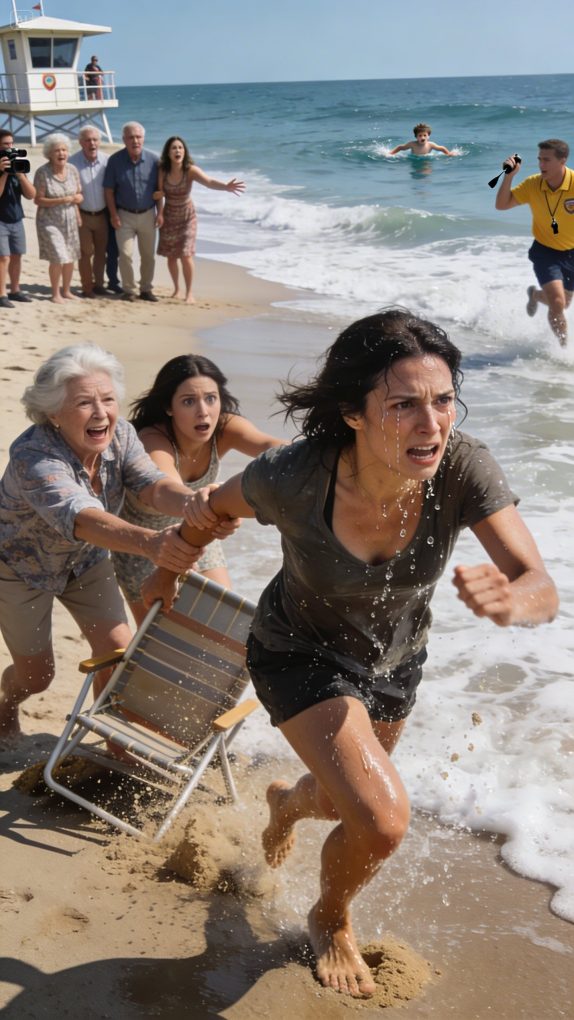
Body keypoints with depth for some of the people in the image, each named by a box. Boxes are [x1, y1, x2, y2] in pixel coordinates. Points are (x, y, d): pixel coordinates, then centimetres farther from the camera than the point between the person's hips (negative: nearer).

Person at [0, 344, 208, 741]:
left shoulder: (119, 434, -22)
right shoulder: (33, 458, -39)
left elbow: (153, 485, -37)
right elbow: (80, 518, -56)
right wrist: (150, 542, -75)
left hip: (86, 560, 4)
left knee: (118, 649, -7)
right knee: (35, 675, 6)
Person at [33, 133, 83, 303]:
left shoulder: (72, 170, 0)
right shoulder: (42, 173, -15)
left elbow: (78, 194, 14)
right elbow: (38, 200, -16)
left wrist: (78, 197, -7)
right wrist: (63, 200, -22)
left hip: (70, 220, 5)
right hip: (49, 221, -5)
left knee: (70, 257, 9)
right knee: (58, 258, -11)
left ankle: (66, 290, 27)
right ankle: (55, 293, 7)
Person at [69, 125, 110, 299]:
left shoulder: (106, 160, -6)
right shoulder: (73, 162, -15)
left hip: (102, 214, 3)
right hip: (82, 214, -3)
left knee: (101, 251, 11)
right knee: (86, 252, 1)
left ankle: (98, 284, 24)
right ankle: (87, 287, 9)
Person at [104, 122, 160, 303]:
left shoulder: (153, 159, -6)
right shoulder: (115, 160, -9)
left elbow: (158, 189, 2)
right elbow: (109, 190, -4)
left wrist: (160, 213, 0)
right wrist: (113, 215, -8)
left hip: (147, 214, 2)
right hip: (124, 215, -2)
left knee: (148, 255, 9)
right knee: (125, 254, -7)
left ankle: (146, 289, 22)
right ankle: (128, 290, 5)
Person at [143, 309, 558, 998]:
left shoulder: (463, 467, -32)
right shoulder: (291, 478, -34)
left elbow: (542, 590, -35)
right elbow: (215, 507, -11)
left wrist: (510, 599, -59)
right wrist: (169, 572, 6)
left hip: (393, 659, 4)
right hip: (298, 654, -3)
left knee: (346, 801, 27)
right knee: (383, 820, -20)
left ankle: (287, 803, 67)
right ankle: (330, 921, 17)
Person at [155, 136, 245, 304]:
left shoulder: (190, 170, -21)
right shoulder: (162, 171, -16)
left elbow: (209, 182, -38)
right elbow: (159, 193, -3)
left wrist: (226, 186, -55)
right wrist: (160, 213, -11)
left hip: (187, 216, -2)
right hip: (169, 216, 2)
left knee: (186, 255, -11)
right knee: (171, 256, 8)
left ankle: (189, 292, 5)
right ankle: (176, 289, 30)